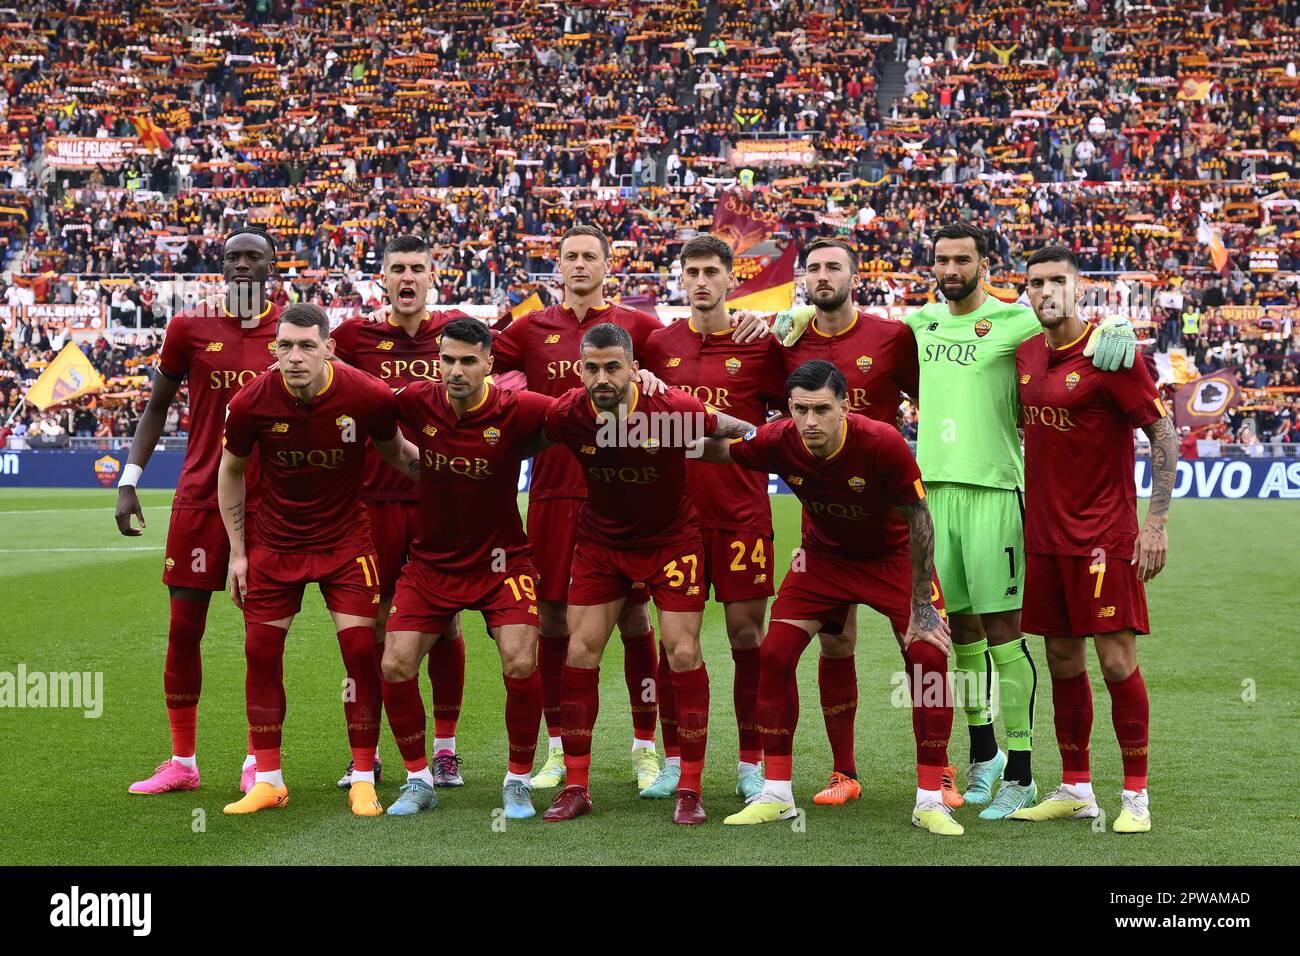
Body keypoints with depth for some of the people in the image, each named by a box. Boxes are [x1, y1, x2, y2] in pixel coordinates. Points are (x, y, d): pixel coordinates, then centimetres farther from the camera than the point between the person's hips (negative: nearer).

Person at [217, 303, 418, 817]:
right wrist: (238, 552, 2)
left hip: (345, 538, -1)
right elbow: (230, 471, 2)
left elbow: (396, 452, 4)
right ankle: (268, 780, 14)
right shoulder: (252, 401, -17)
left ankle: (363, 780, 4)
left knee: (361, 650, -8)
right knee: (261, 652, 1)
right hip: (273, 539, 1)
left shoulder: (368, 397, -19)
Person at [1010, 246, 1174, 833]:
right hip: (1044, 534, 6)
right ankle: (1075, 791, 20)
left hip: (1103, 536, -6)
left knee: (1116, 660, -5)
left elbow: (1164, 435, -9)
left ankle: (1136, 797, 5)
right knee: (1062, 661, 10)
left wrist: (1156, 523, -13)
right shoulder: (1026, 354, 8)